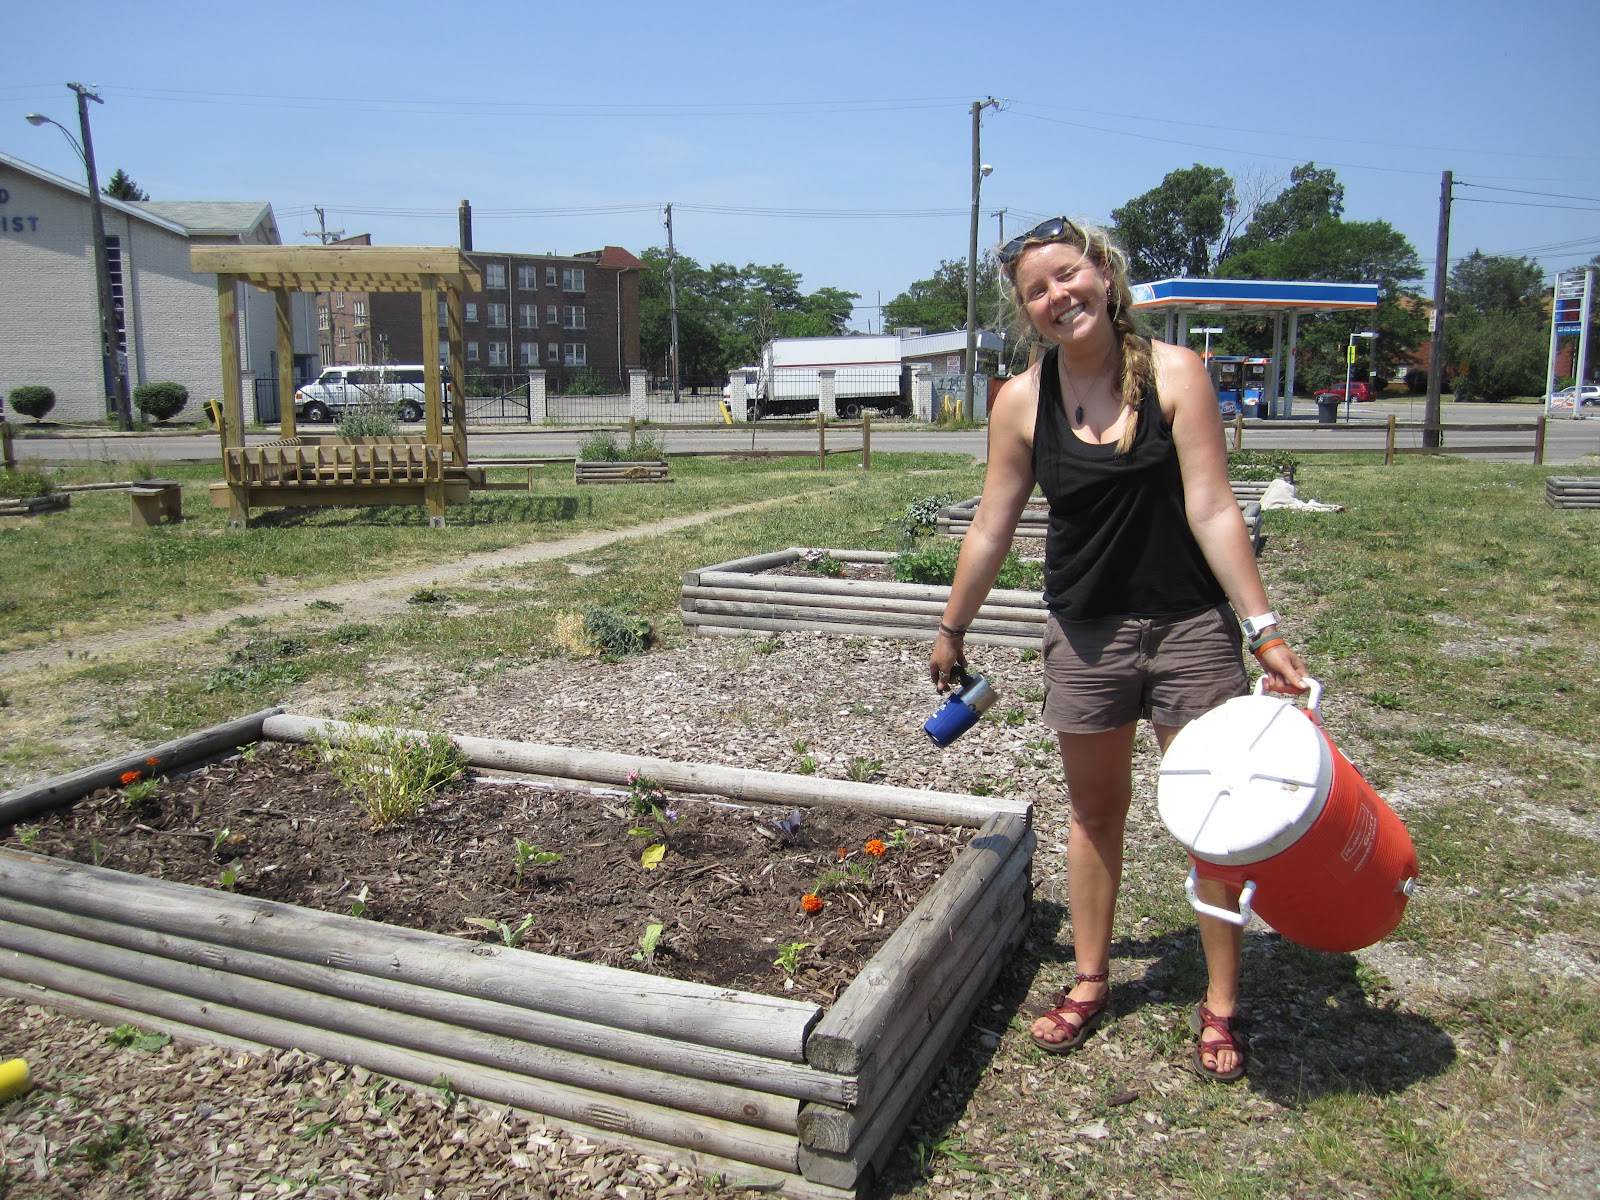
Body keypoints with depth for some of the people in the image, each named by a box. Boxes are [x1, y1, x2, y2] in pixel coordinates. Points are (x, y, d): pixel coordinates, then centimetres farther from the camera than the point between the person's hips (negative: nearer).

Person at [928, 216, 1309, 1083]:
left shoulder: (1174, 374, -9)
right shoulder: (1022, 402, -4)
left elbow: (1212, 510, -12)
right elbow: (991, 530, 4)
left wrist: (1264, 630, -16)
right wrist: (952, 630, 11)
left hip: (1191, 623, -1)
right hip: (1085, 632, 2)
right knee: (1095, 811, 15)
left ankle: (1220, 1005, 23)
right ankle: (1090, 980, 33)